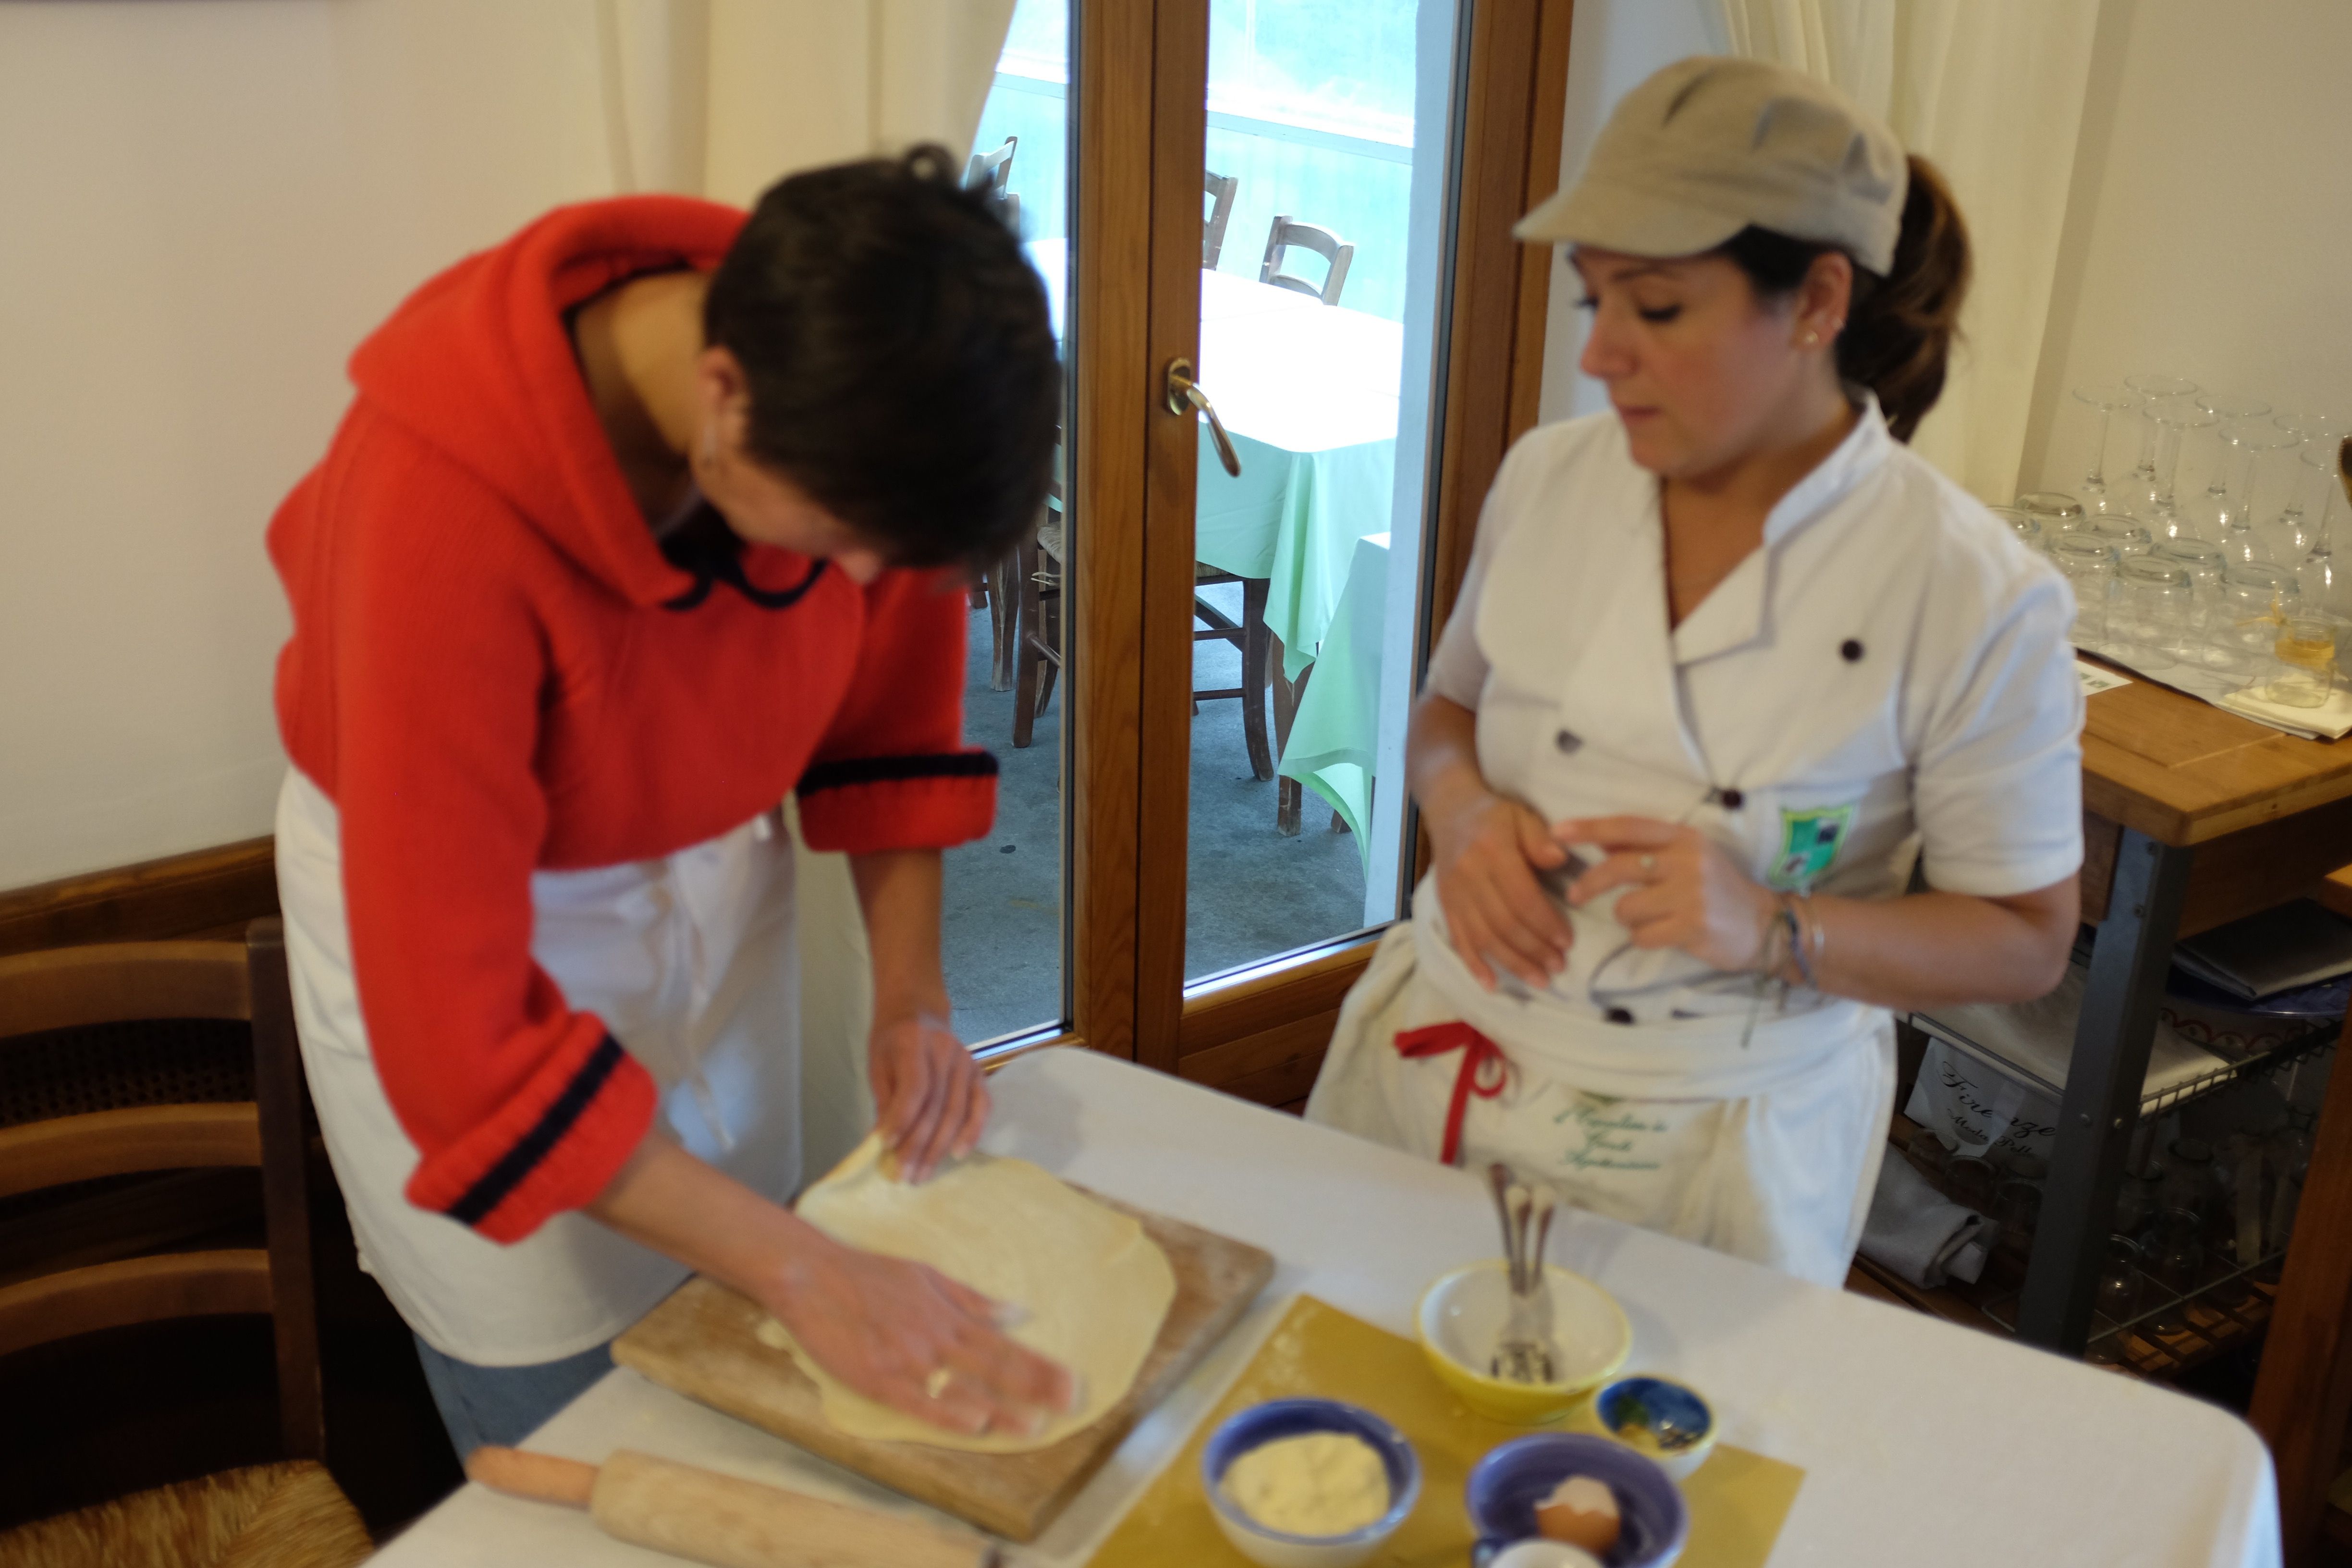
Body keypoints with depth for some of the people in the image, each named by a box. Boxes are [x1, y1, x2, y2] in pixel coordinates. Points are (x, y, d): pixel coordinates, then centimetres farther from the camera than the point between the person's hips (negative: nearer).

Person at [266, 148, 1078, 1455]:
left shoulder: (857, 399, -22)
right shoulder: (444, 505, -37)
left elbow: (897, 695, -1)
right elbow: (461, 1032, -34)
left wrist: (914, 991, -9)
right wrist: (802, 1271, -32)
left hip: (716, 855, 4)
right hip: (450, 893, -4)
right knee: (567, 1428, 6)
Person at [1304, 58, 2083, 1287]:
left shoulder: (1971, 596, -16)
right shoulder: (1548, 479, -4)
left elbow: (2025, 942, -8)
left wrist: (1772, 930, -24)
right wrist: (1460, 809, -11)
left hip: (1713, 1150, -3)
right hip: (1429, 1075, 4)